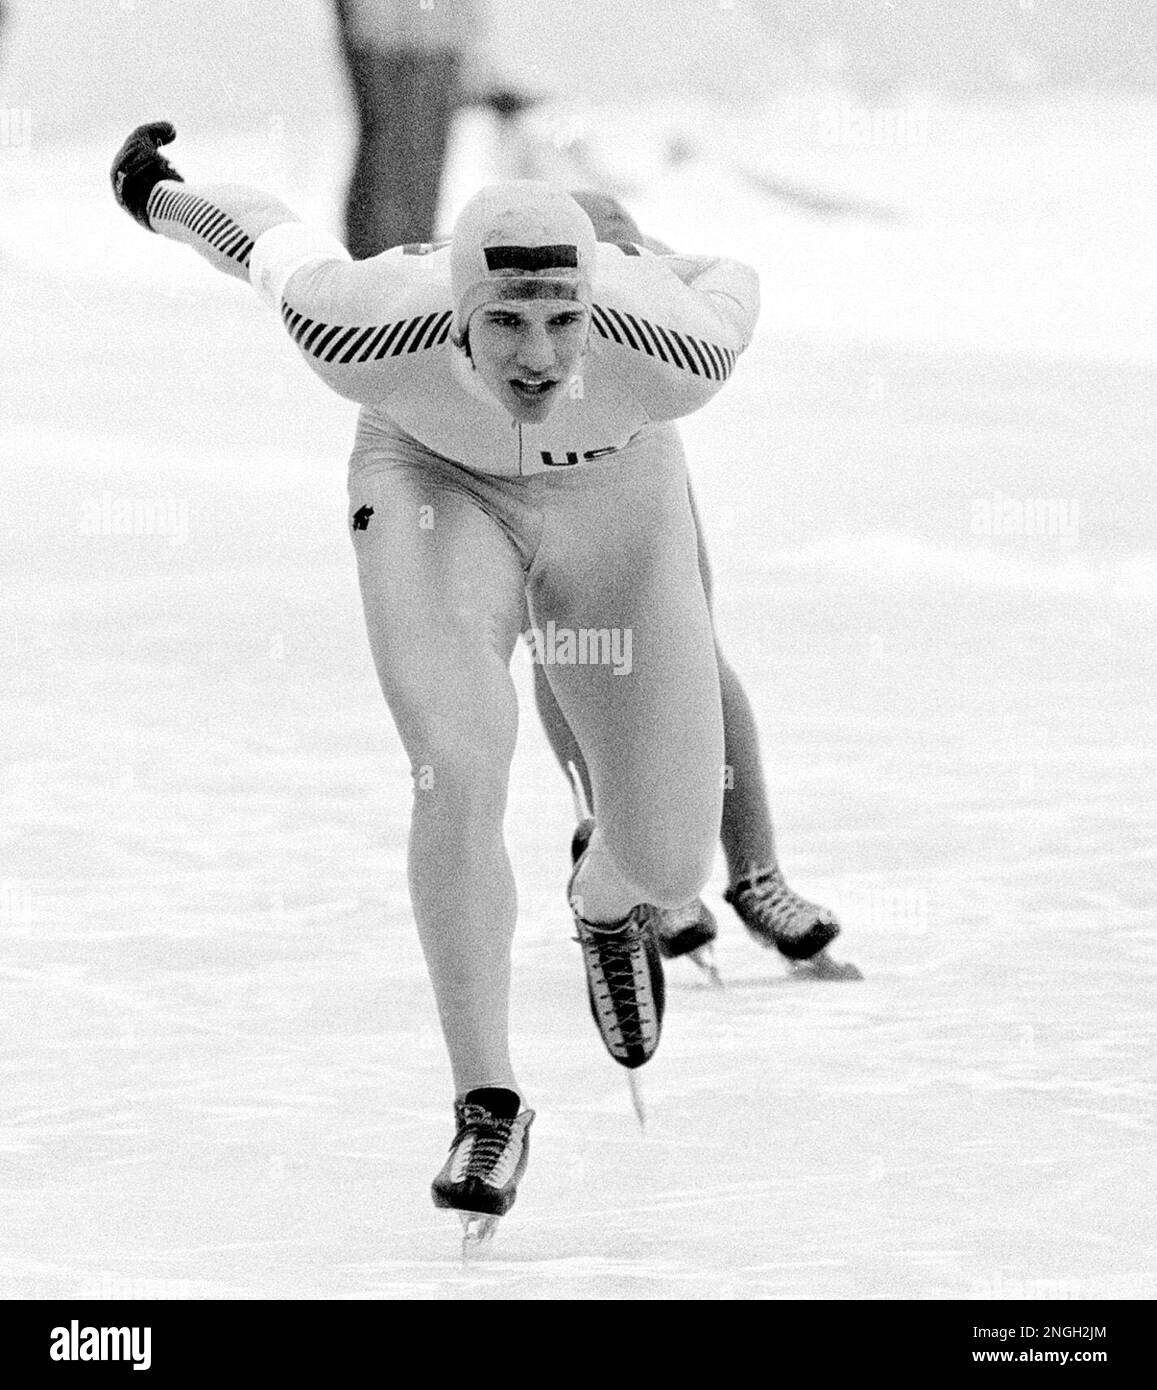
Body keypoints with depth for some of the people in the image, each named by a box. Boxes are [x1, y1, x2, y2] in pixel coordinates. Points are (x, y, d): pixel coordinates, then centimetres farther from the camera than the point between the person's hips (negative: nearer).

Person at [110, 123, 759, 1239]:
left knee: (670, 865, 3)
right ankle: (486, 1105, -9)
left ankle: (606, 903, 43)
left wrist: (660, 281, 10)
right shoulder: (366, 330, -38)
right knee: (459, 772, -25)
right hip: (433, 479, -1)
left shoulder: (669, 352, -39)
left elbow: (727, 279, -14)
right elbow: (269, 238, -17)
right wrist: (161, 197, 5)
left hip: (615, 493, 1)